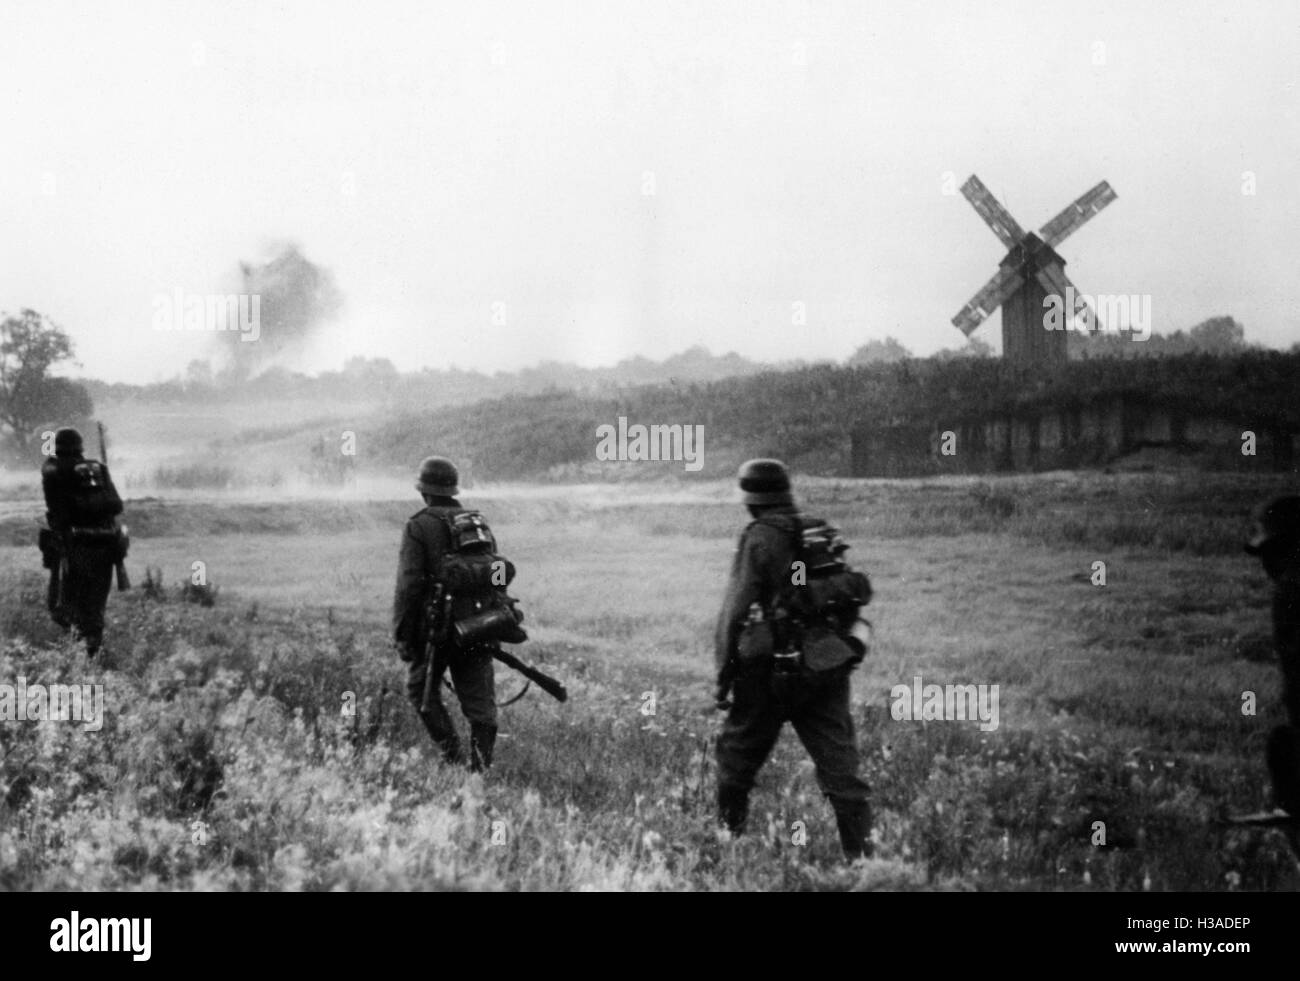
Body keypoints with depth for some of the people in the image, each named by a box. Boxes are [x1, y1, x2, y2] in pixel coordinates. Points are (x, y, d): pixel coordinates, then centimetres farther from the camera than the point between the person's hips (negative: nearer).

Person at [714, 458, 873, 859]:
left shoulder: (759, 539, -9)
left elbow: (736, 611, -13)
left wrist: (724, 672, -8)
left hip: (773, 667, -5)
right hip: (829, 668, 5)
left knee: (738, 753, 14)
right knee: (839, 762, 3)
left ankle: (726, 837, 25)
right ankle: (860, 852, -5)